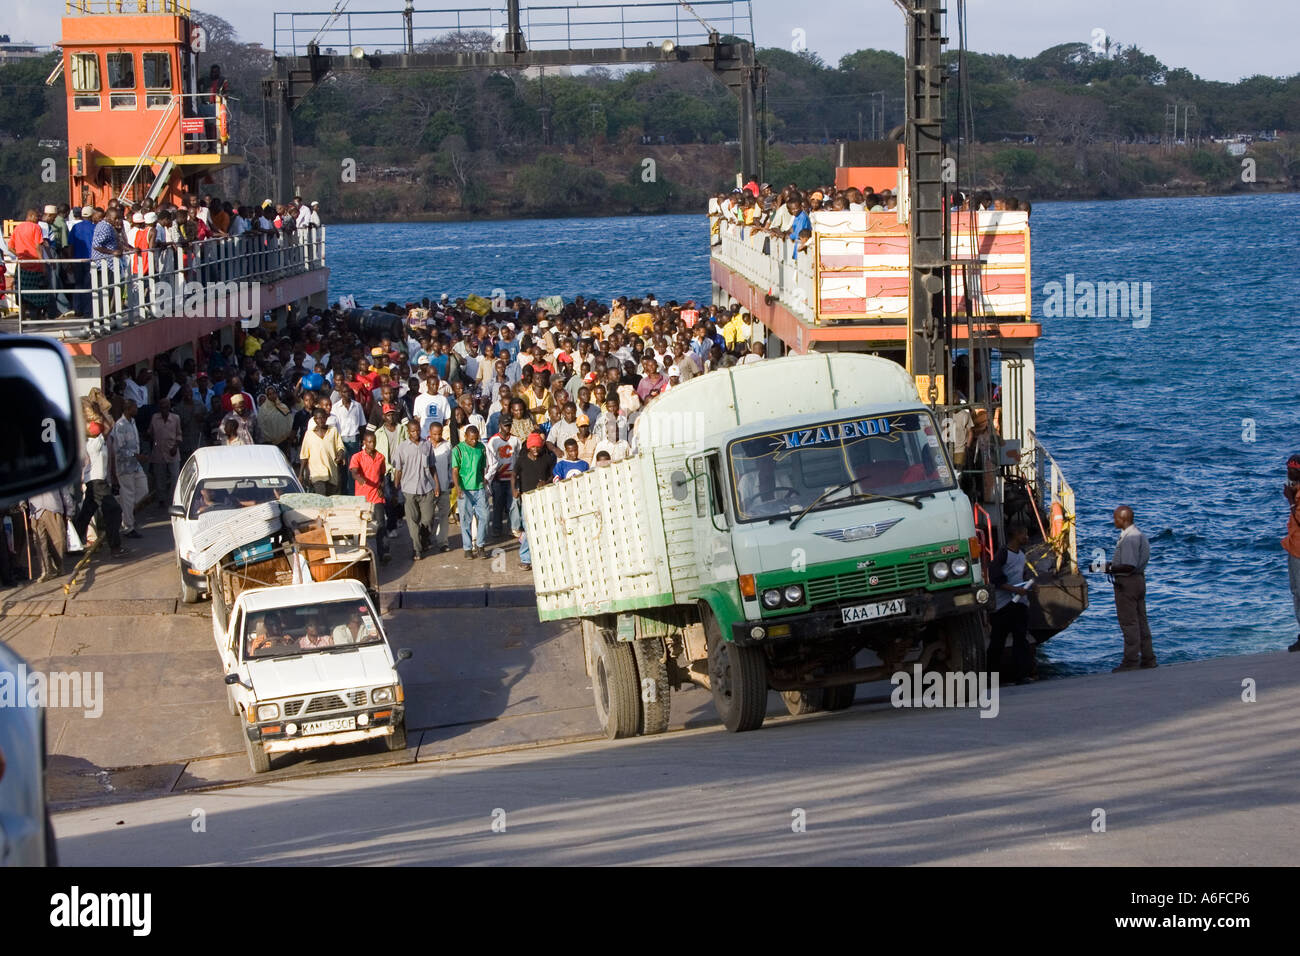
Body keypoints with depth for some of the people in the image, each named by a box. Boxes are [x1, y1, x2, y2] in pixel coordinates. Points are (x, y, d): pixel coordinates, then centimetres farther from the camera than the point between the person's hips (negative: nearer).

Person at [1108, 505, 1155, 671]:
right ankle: (1148, 658, 18)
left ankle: (1131, 661, -1)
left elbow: (1128, 566, -25)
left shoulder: (1129, 539, -21)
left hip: (1127, 582, -10)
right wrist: (1112, 566, 13)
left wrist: (1110, 569, -14)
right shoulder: (1138, 535, 12)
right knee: (1141, 621, 14)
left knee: (1129, 623, -4)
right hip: (1139, 579, 10)